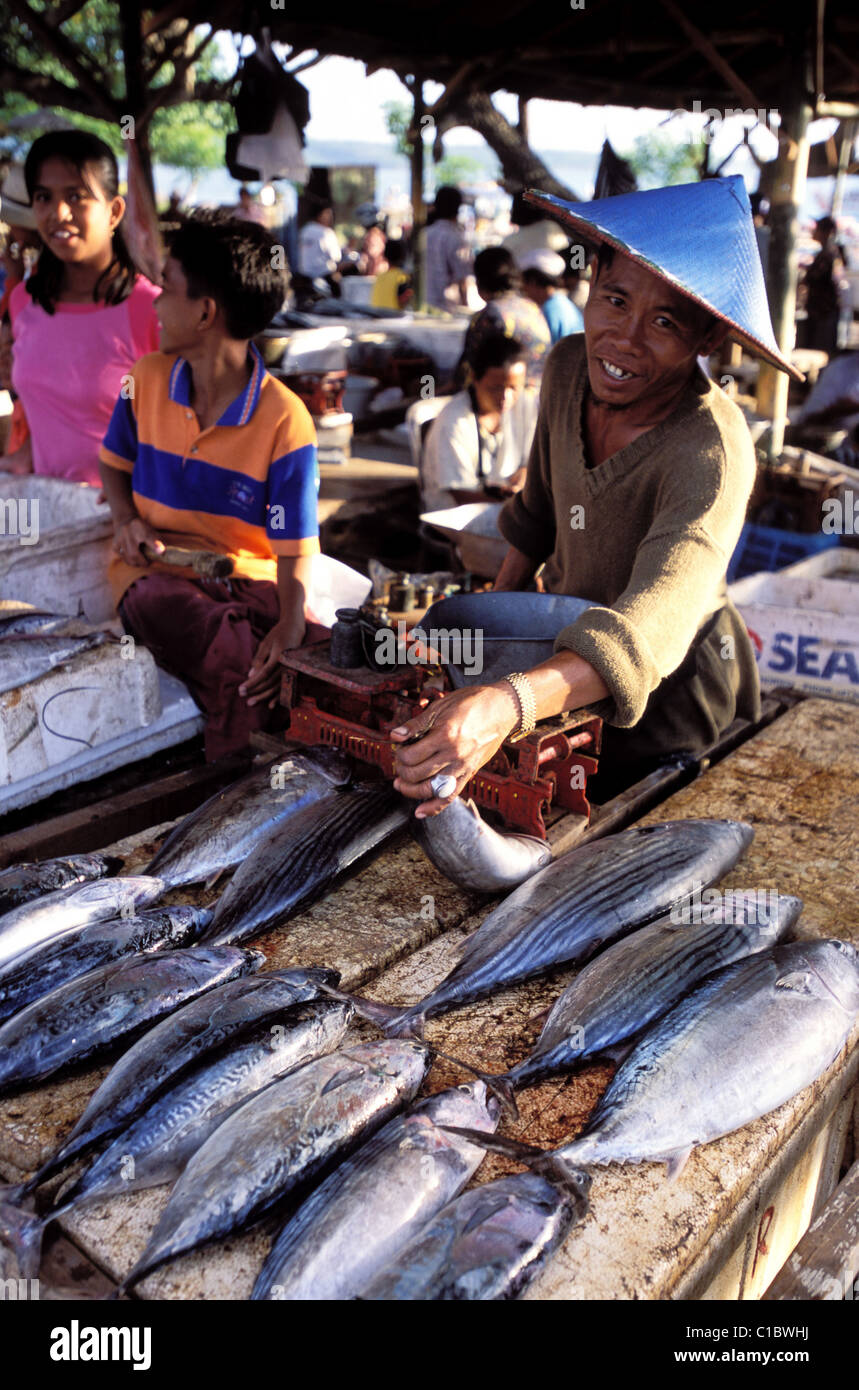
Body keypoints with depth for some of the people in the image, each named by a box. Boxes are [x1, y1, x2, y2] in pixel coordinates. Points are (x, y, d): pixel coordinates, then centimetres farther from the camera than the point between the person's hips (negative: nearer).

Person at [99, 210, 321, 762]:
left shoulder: (285, 421, -10)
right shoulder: (147, 379, 4)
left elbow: (296, 550, -12)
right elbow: (115, 463, 23)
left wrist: (291, 625, -32)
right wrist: (127, 519, -1)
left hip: (247, 574, -2)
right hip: (157, 567, 3)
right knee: (153, 604, -36)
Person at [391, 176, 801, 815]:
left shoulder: (712, 448, -34)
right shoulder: (569, 365, -13)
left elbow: (651, 627, -49)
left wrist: (509, 704, -65)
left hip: (667, 686, -5)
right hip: (565, 641, 6)